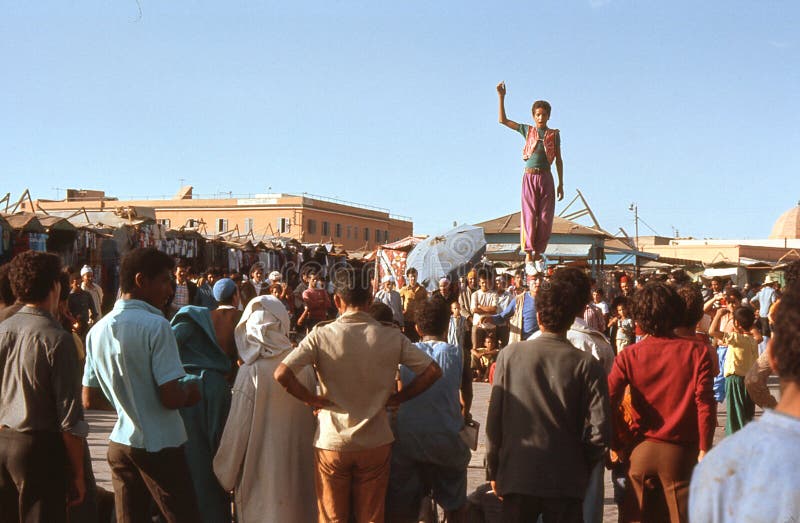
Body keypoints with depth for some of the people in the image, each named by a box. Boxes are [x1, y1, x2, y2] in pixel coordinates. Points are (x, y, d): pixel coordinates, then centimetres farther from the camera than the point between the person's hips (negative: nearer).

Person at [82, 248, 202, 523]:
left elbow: (89, 401, 10)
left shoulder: (97, 330, 5)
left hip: (120, 443, 6)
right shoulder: (156, 326, -15)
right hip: (159, 446, -6)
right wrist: (192, 393, 0)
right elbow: (171, 397, -20)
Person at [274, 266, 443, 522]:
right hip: (376, 442, 1)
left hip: (332, 442, -1)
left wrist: (313, 399, -7)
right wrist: (397, 398, 2)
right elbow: (433, 371, -4)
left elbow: (281, 374, -21)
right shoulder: (392, 338, -6)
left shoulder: (321, 336, -11)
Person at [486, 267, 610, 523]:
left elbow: (494, 419, -2)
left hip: (516, 476, 1)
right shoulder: (586, 364, -7)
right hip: (566, 480, -1)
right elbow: (599, 428, -10)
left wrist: (493, 470, 8)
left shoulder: (509, 355, -4)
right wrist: (584, 465, 8)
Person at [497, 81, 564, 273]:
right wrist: (501, 97, -2)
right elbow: (503, 120, 6)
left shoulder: (554, 134, 10)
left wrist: (561, 184, 7)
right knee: (529, 216, -7)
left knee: (545, 219, -2)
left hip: (546, 178, 1)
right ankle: (528, 256, -7)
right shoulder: (527, 130, 8)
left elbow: (559, 160, 11)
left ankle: (538, 254, 8)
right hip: (530, 178, -1)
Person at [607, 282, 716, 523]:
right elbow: (705, 404, -11)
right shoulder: (697, 352, -6)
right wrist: (704, 449, -2)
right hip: (681, 453, -1)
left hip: (640, 450, 2)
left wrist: (616, 445, 3)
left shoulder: (628, 356, -4)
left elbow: (608, 403, -10)